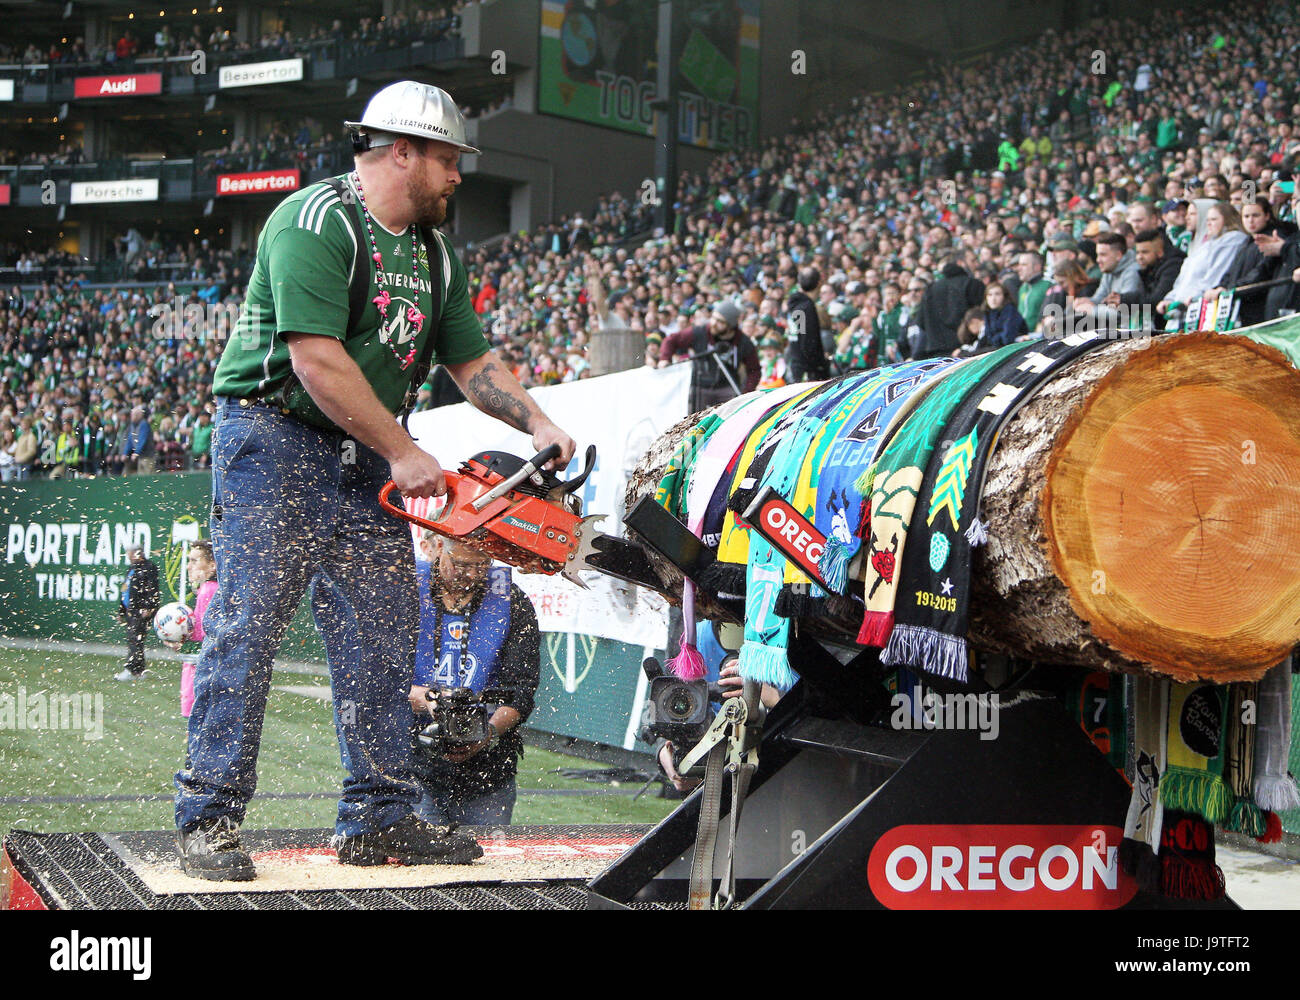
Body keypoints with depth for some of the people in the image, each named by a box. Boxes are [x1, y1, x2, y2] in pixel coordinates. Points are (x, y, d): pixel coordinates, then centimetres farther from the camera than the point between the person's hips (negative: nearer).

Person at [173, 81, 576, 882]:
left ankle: (380, 818, 9)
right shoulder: (317, 222, -15)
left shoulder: (434, 253, 13)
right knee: (250, 622, -10)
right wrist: (404, 453, -18)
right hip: (274, 438, -8)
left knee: (384, 632, 3)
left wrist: (537, 425, -1)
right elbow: (318, 363, -22)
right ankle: (210, 819, -6)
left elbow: (473, 361, 16)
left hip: (362, 456, 8)